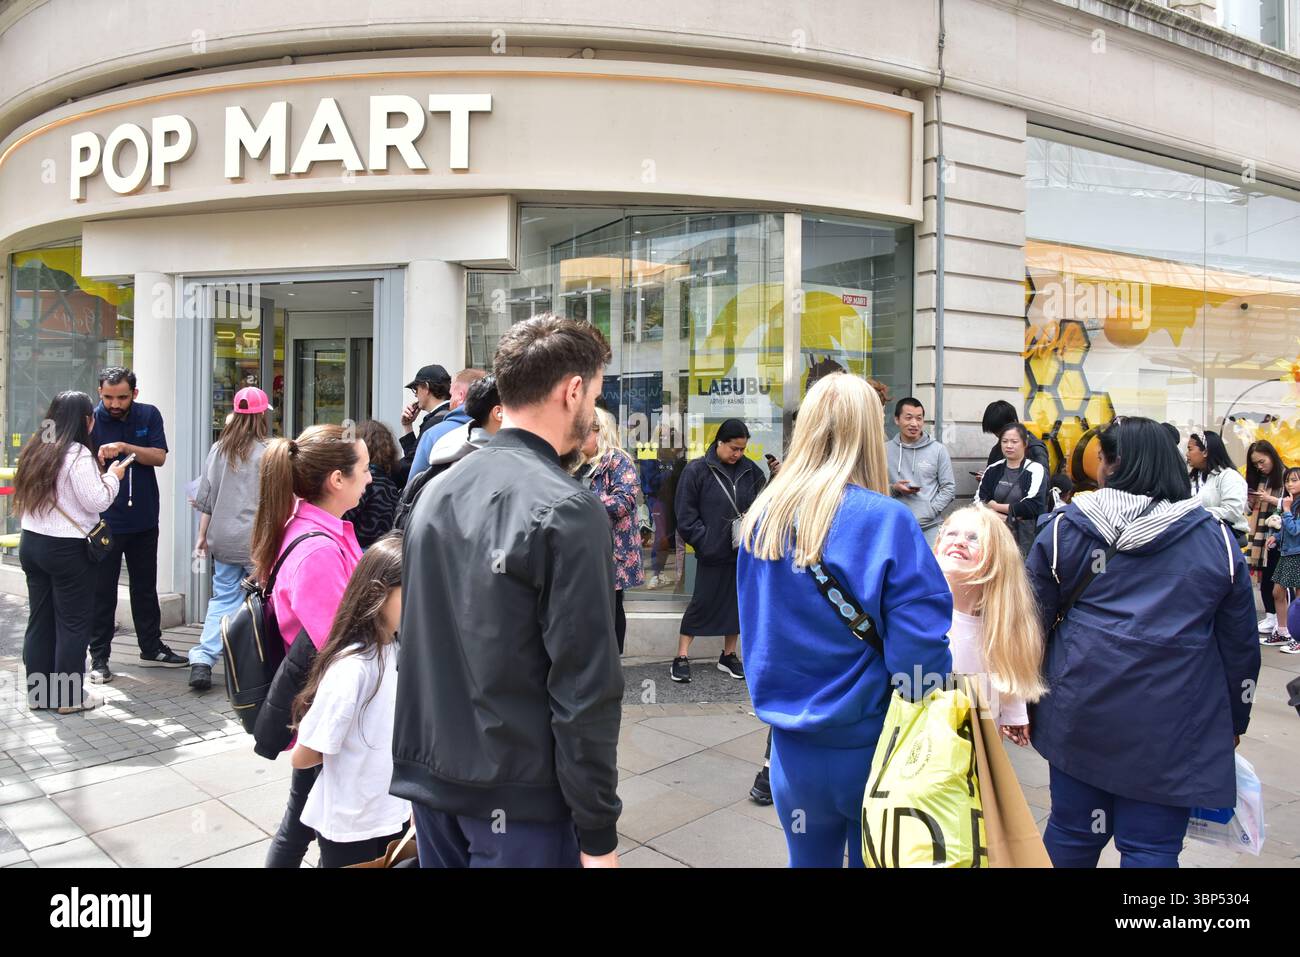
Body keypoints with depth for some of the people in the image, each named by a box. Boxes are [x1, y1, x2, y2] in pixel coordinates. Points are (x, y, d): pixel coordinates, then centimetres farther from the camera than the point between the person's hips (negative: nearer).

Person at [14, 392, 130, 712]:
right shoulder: (78, 455, -16)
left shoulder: (35, 450, 8)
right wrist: (112, 476, 1)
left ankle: (38, 692, 22)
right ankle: (70, 696, 10)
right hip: (68, 549, -8)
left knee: (39, 619, 14)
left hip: (31, 542, 8)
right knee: (73, 623, 3)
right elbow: (96, 502, -16)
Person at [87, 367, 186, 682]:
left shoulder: (149, 416, 1)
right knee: (102, 591, 4)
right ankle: (99, 656, 15)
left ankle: (151, 647, 28)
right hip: (104, 522, -3)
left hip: (144, 520, 3)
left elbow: (159, 457, -10)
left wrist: (125, 447, -24)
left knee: (146, 586, 15)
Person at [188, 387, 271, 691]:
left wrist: (202, 535, 18)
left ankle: (202, 660, 3)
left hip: (223, 539, 5)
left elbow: (205, 497, 10)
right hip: (256, 540, -4)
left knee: (223, 598, 12)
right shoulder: (266, 452, -10)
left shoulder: (219, 449, 5)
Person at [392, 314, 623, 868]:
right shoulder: (565, 511, -18)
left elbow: (420, 639, 12)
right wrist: (597, 832, -12)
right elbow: (583, 689, -20)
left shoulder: (436, 491, 5)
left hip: (429, 776, 7)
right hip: (519, 792, -7)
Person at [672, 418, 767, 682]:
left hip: (744, 551, 4)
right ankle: (681, 657, 11)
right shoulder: (696, 470, -7)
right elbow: (686, 516, -6)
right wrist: (705, 541, -13)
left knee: (737, 601, 13)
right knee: (702, 602, 0)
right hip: (712, 552, -4)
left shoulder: (751, 470, 4)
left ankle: (729, 655, 28)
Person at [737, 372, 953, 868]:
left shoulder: (762, 518, -4)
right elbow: (921, 649, -19)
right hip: (869, 747, -4)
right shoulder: (886, 521, -18)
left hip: (794, 751, 4)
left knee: (809, 858, 22)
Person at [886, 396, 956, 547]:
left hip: (931, 527, 0)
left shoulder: (938, 450, 4)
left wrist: (930, 511, -8)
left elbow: (949, 487, 4)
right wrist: (894, 489, -12)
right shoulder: (885, 450, 4)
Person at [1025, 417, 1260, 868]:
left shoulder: (1068, 528, -1)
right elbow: (1240, 641, 10)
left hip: (1081, 712, 0)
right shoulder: (1215, 537, 3)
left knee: (1072, 834, 12)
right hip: (1172, 726, 0)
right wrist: (1235, 720, 21)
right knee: (1151, 847, 7)